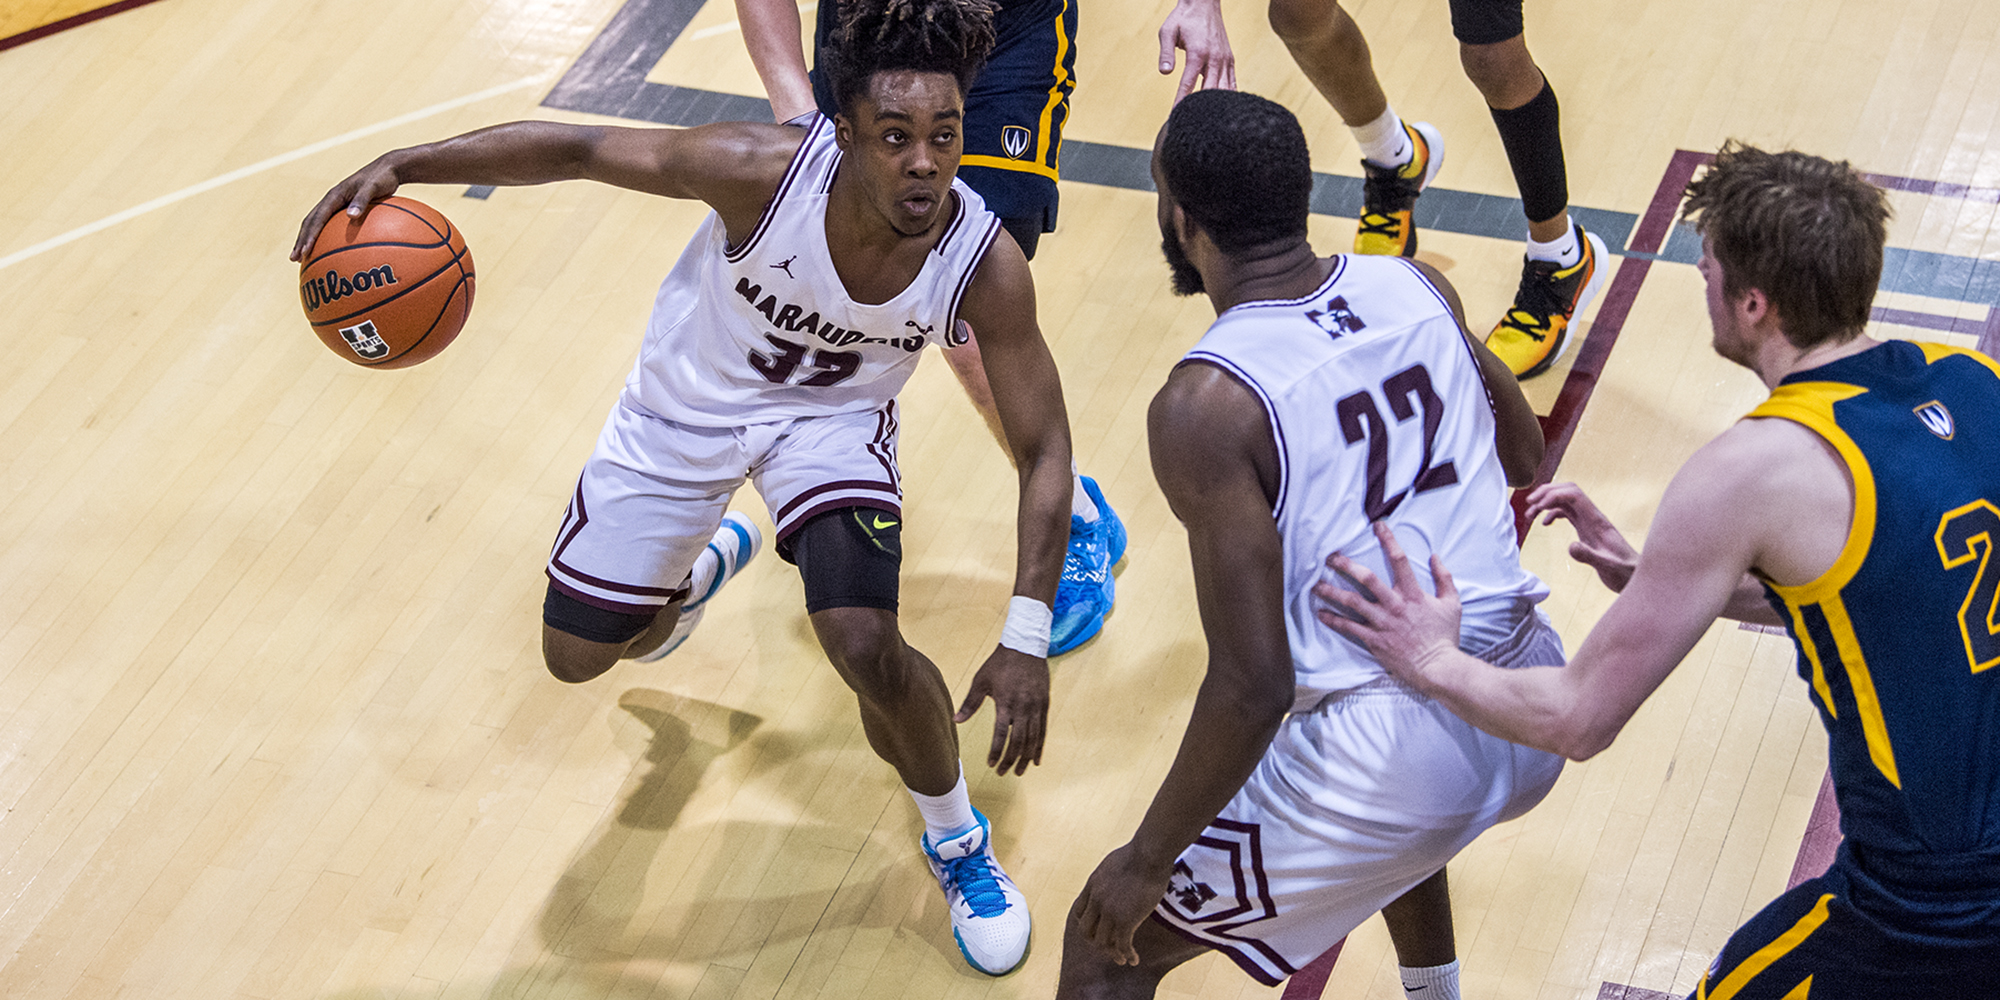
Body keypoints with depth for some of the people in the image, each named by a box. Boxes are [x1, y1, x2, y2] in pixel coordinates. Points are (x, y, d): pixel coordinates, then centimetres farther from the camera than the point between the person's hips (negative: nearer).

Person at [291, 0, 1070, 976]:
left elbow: (1044, 447, -22)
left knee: (867, 650, -24)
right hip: (688, 406, 1)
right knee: (576, 653, 12)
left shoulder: (984, 263, -32)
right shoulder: (762, 170, -37)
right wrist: (401, 164, -36)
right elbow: (578, 148, -25)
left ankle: (956, 841, 8)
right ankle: (702, 565, 50)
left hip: (830, 418, -1)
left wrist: (1026, 638, -31)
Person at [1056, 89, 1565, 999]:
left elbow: (1253, 687, -21)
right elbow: (1523, 454, 21)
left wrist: (1146, 861, -10)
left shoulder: (1204, 408, -18)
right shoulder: (1419, 290, 2)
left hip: (1398, 757, -7)